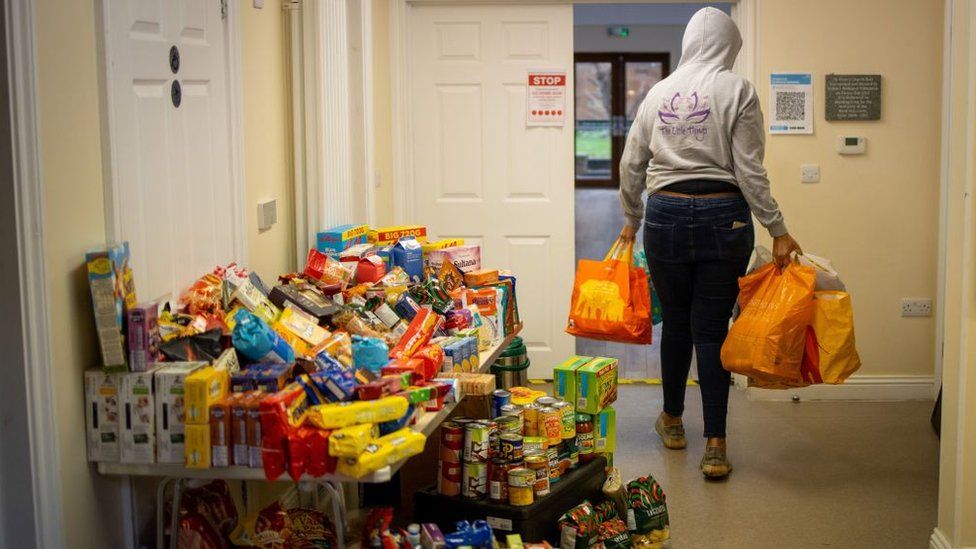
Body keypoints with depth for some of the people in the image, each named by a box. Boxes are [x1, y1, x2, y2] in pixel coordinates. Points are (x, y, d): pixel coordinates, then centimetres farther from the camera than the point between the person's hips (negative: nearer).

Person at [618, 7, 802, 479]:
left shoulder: (658, 92, 7)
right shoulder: (736, 90, -4)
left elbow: (631, 165, 11)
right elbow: (749, 170, -9)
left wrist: (631, 221, 24)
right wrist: (777, 231, -5)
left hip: (666, 216, 3)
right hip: (722, 218, -3)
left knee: (675, 321, 17)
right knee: (712, 328, 1)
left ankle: (672, 421, 33)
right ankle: (715, 447, -1)